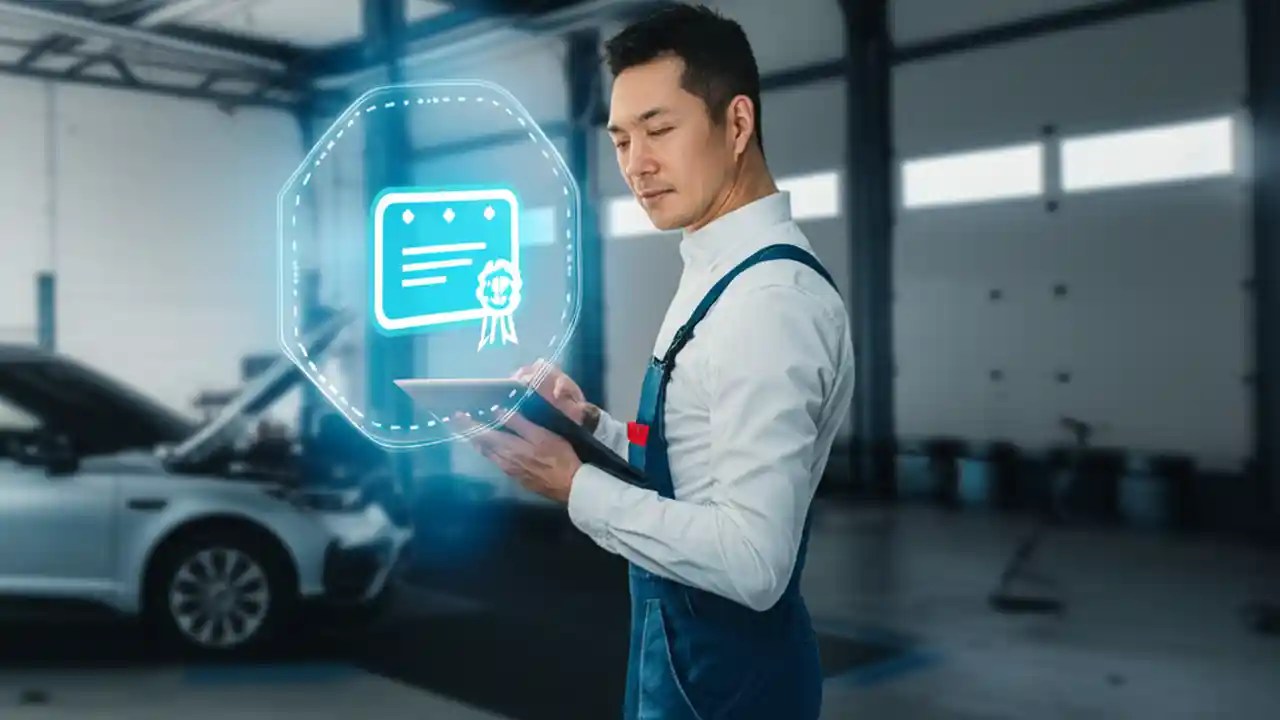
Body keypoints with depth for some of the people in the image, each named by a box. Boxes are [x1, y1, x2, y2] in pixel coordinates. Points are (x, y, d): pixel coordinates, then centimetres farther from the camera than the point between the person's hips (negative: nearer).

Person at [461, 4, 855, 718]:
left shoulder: (771, 300, -25)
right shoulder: (724, 276, 6)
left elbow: (752, 562, -29)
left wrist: (575, 485, -23)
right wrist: (593, 420, 2)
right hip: (687, 645, 9)